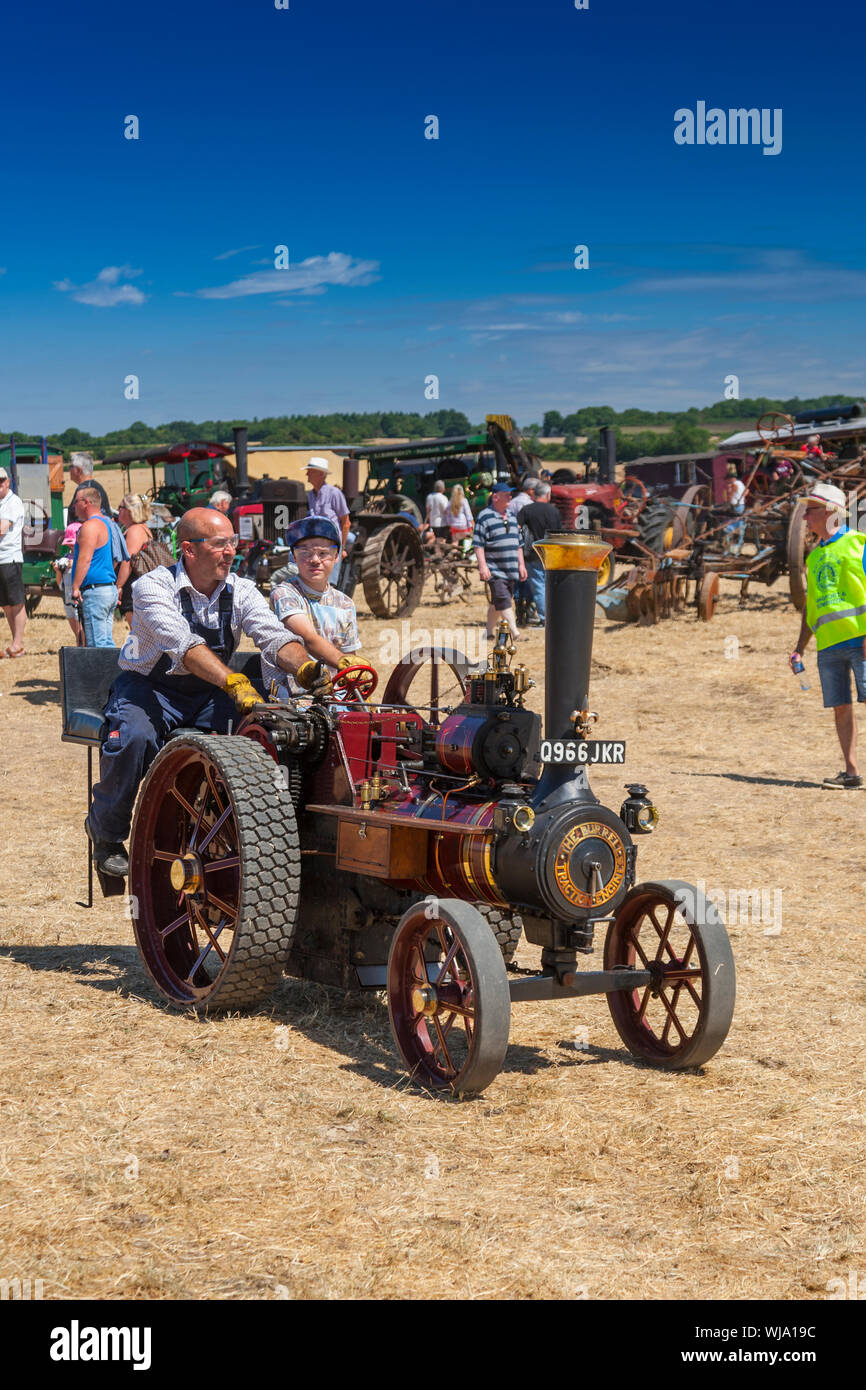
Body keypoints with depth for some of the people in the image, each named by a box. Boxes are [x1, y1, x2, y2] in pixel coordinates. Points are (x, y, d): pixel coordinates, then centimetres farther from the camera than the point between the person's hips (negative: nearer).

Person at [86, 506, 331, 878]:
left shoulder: (240, 592, -3)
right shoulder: (153, 587, -19)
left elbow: (274, 638, -16)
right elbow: (184, 645, -35)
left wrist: (305, 667, -39)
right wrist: (234, 682, -51)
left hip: (209, 694, 4)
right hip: (148, 687, -4)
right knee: (135, 737, -35)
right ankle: (107, 834, -8)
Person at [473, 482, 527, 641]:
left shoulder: (511, 517, 17)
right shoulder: (485, 516, -5)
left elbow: (518, 544, 24)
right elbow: (478, 544, -9)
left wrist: (521, 565, 18)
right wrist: (483, 566, -17)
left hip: (510, 570, 7)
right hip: (494, 570, -7)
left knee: (497, 603, 10)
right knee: (503, 600, -16)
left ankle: (490, 632, 20)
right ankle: (514, 632, -21)